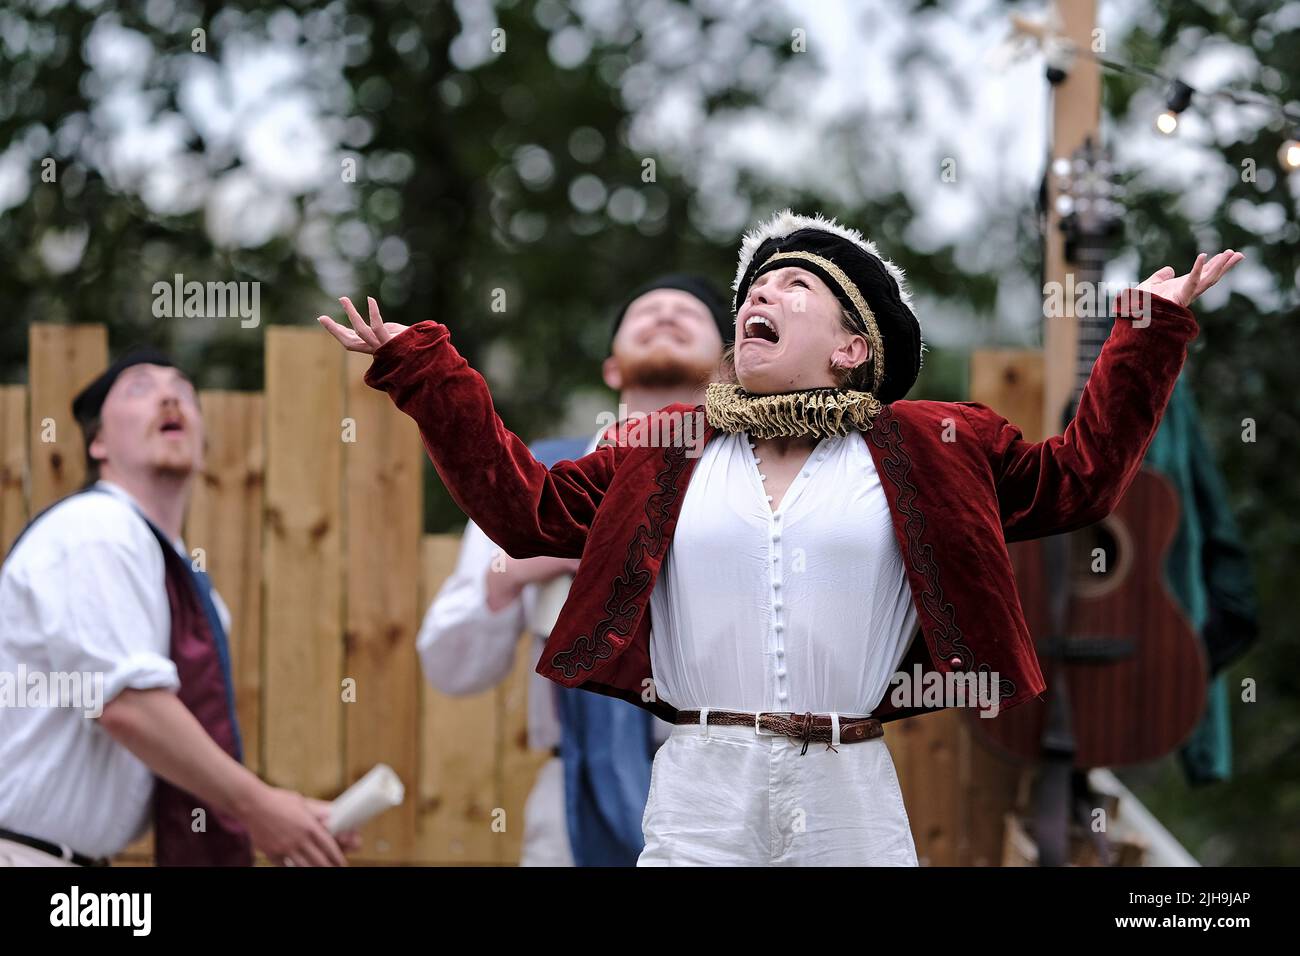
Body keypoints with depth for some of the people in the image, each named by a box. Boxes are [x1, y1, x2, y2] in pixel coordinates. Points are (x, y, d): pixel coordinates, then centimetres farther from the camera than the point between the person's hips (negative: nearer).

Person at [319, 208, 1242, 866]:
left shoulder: (929, 447, 11)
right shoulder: (668, 447, 14)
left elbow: (1079, 477, 15)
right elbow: (524, 501, 17)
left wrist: (1150, 331, 11)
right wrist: (421, 366, 16)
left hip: (851, 794, -1)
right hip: (700, 789, 1)